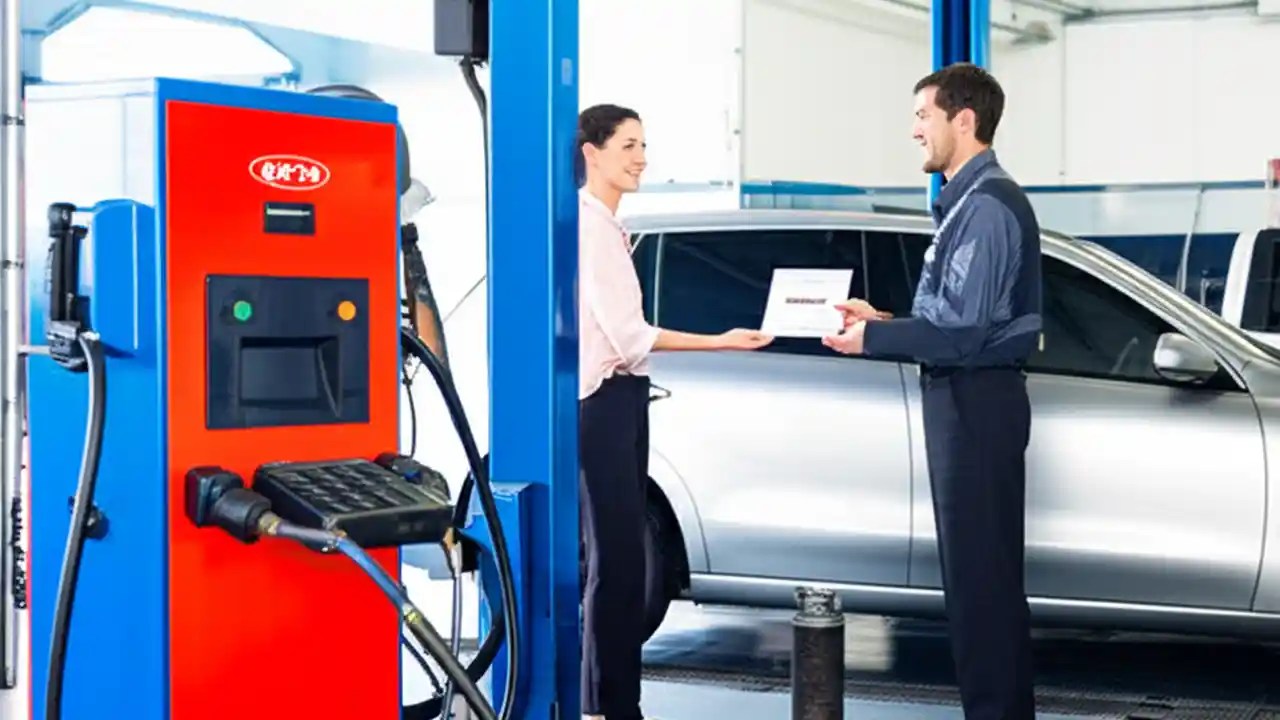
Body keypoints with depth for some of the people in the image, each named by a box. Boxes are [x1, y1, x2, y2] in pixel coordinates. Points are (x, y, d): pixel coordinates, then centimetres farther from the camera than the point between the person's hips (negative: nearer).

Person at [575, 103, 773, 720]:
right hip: (601, 400, -10)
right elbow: (627, 334, -19)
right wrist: (720, 342, -17)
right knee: (616, 556, -8)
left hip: (623, 396, 10)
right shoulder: (587, 225, -15)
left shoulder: (608, 226, 15)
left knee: (622, 554, 11)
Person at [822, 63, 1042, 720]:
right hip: (971, 396, 11)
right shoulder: (967, 200, 15)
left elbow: (960, 327, -22)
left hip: (976, 401, -11)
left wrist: (871, 338, -13)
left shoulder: (986, 206, -16)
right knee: (983, 567, 16)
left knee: (979, 571, -6)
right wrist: (882, 320, 10)